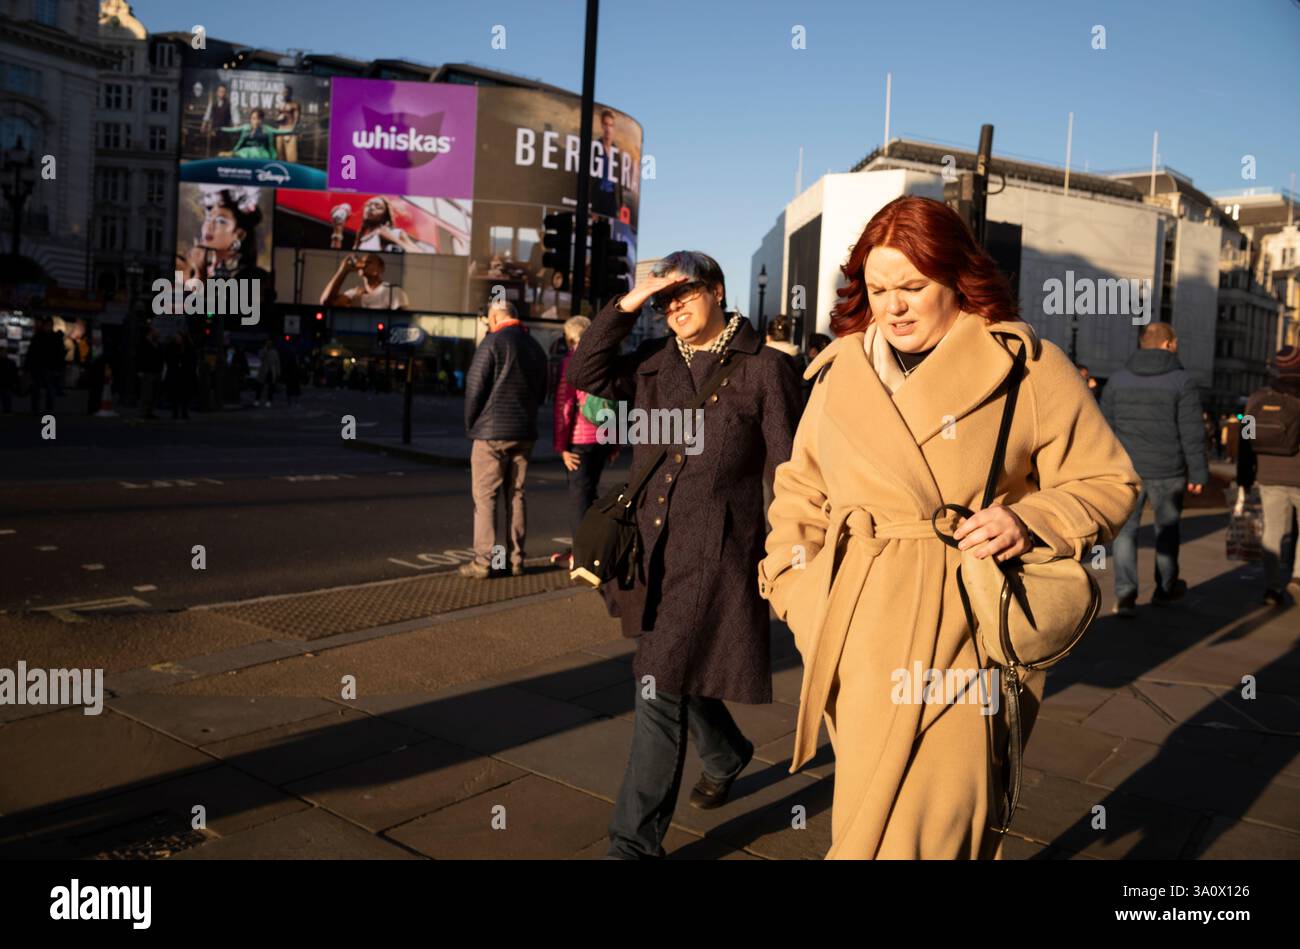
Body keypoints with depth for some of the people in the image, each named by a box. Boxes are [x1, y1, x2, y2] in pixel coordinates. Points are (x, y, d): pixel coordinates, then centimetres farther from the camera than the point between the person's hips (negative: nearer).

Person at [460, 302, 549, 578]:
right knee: (516, 496, 11)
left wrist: (470, 425, 1)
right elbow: (541, 393, 17)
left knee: (485, 497, -1)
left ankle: (483, 562, -1)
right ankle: (516, 560, 13)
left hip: (492, 432, -6)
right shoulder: (536, 347, 11)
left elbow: (474, 387, -11)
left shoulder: (493, 343, -10)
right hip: (524, 433, 6)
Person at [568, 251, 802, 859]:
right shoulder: (654, 363, 12)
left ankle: (635, 842, 6)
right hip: (652, 546, 6)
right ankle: (727, 755, 51)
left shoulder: (764, 368, -3)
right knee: (679, 674, 21)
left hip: (715, 552, -6)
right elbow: (585, 374, 2)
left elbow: (787, 469, -3)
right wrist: (623, 307, -4)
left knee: (662, 690, -6)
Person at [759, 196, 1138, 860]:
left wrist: (1032, 522, -15)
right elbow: (800, 490, 18)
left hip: (966, 640, -4)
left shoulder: (1029, 365, -3)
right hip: (860, 643, 4)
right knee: (867, 813, 14)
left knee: (929, 825, -5)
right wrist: (794, 586, 6)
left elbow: (1106, 482, 3)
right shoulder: (839, 370, 8)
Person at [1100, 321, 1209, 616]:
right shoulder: (1182, 381, -6)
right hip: (1167, 472, -1)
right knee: (1167, 529, 16)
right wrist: (1198, 473, -2)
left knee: (1125, 530, 7)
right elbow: (1191, 433, -8)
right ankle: (1165, 589, 31)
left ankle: (1125, 593, -7)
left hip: (1126, 471, 1)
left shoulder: (1118, 379, 2)